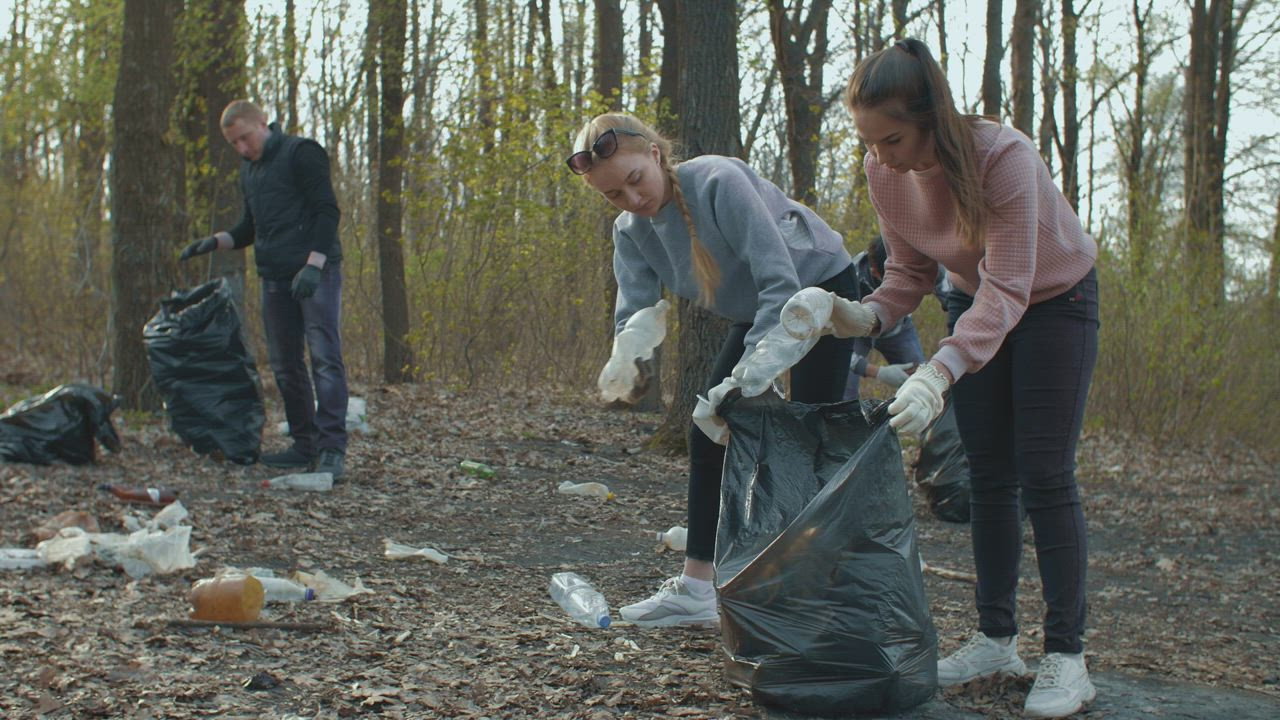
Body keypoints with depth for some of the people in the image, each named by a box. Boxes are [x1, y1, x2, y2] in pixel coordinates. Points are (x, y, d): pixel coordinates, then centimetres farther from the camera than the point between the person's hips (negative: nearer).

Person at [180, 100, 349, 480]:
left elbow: (327, 211, -13)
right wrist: (215, 242, 7)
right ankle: (304, 445, 14)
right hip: (275, 277, 8)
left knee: (324, 357, -12)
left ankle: (331, 448, -14)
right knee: (285, 365, 8)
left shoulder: (301, 153, -6)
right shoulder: (249, 169, 19)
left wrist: (314, 264, -24)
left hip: (316, 273, -8)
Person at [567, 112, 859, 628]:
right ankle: (696, 589, 6)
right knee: (709, 430, 2)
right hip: (755, 312, 8)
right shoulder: (631, 231, -9)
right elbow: (633, 314, -16)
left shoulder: (719, 181, -32)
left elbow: (781, 282, -35)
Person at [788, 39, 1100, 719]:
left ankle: (1066, 656, -3)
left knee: (1044, 476, -8)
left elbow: (1008, 290, -40)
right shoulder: (884, 172, -18)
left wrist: (939, 373, -52)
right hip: (975, 300, 5)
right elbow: (909, 272, -6)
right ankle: (996, 638, 10)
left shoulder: (1004, 157, -36)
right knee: (988, 475, 4)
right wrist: (867, 315, -27)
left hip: (1054, 300, -5)